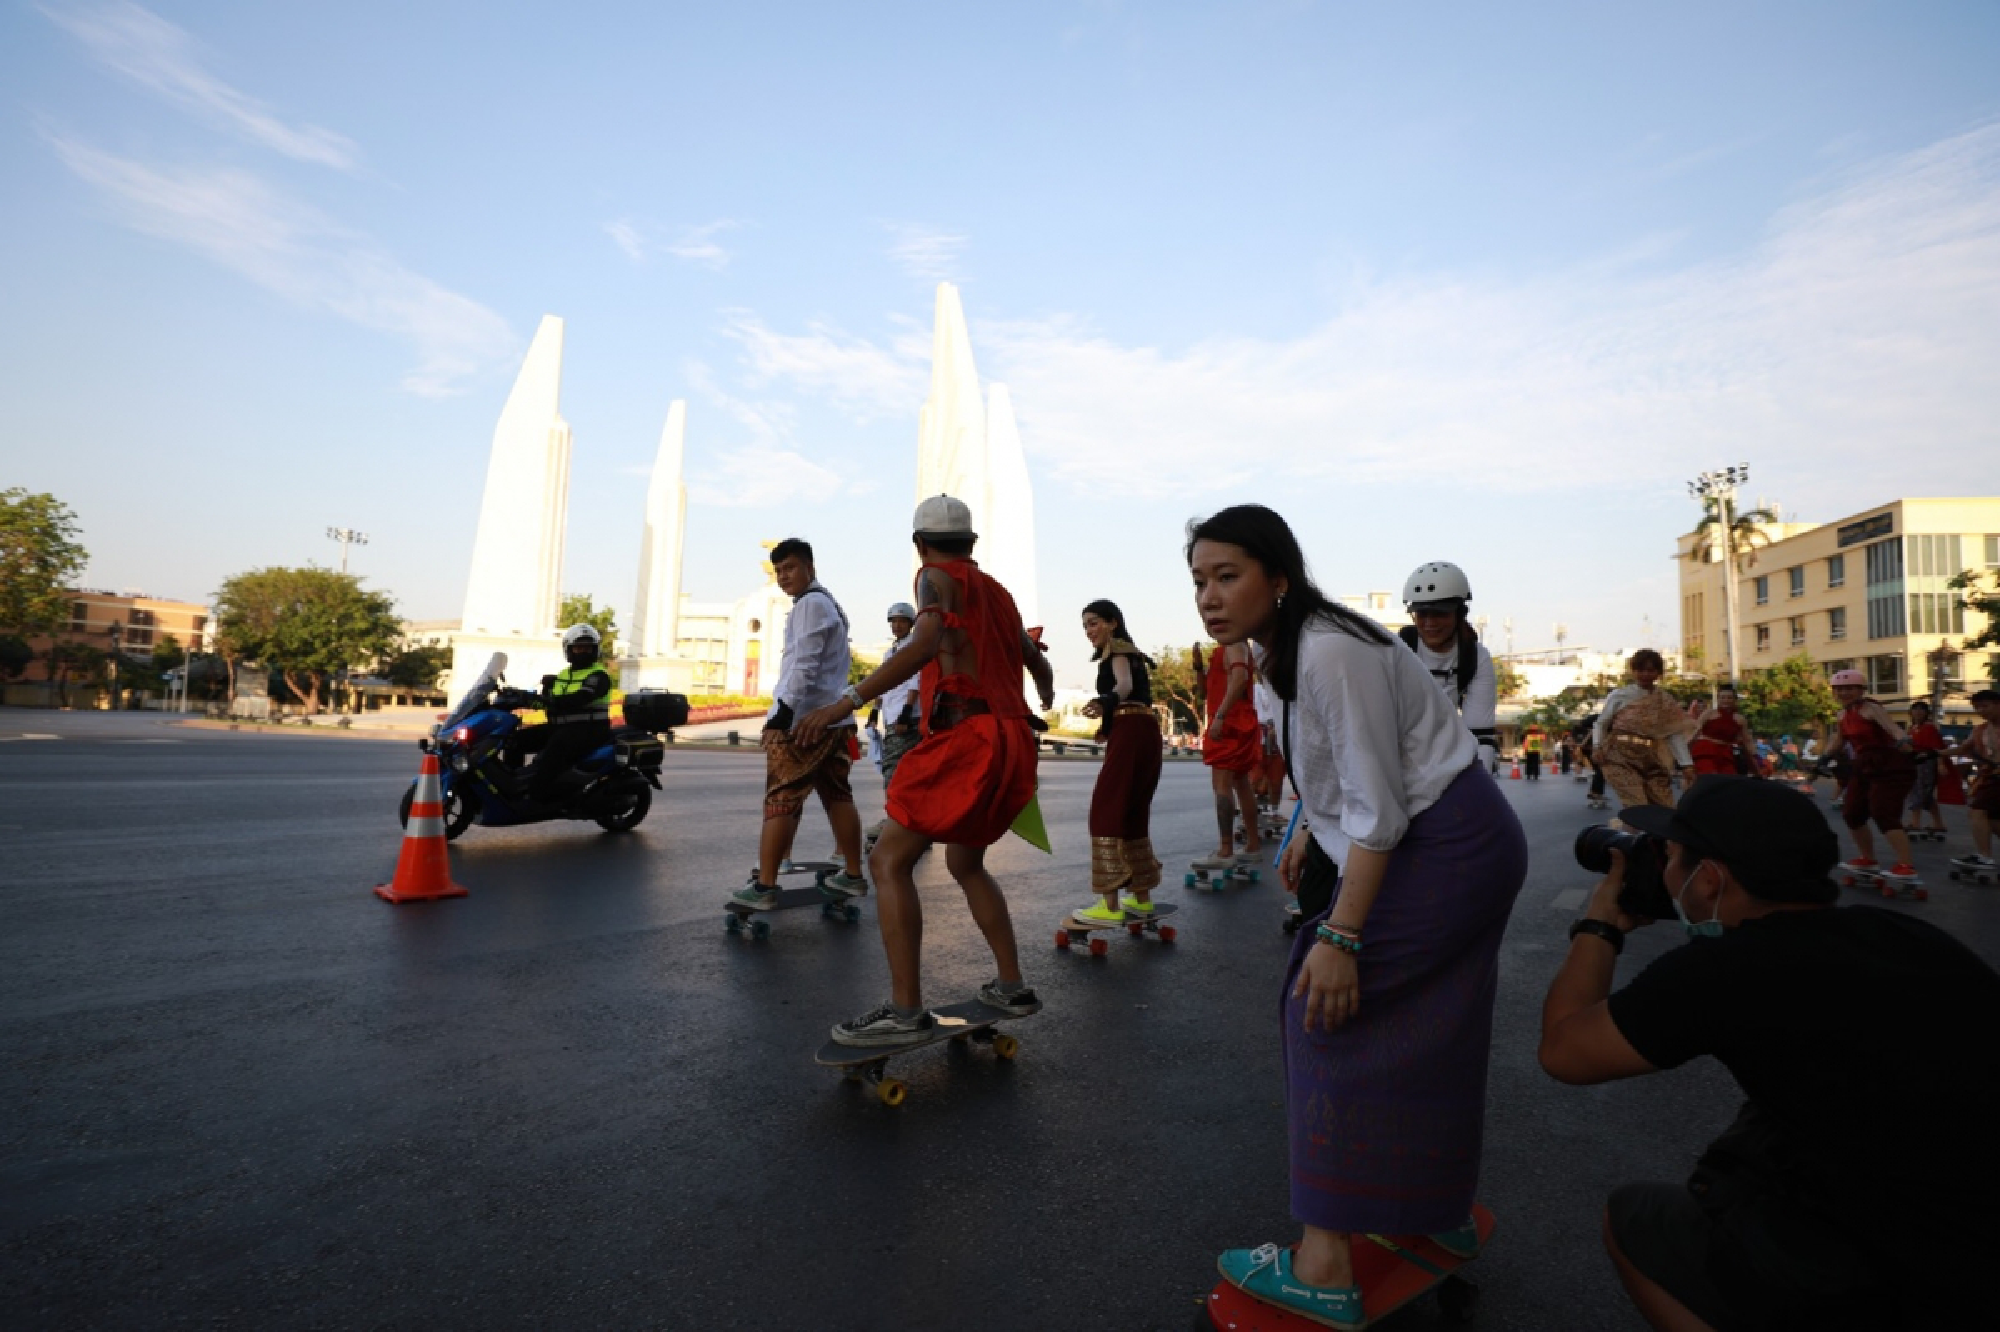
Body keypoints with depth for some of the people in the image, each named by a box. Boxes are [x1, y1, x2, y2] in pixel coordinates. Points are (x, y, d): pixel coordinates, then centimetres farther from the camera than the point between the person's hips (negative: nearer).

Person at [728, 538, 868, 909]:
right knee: (838, 796, 12)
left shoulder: (810, 603, -7)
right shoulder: (830, 603, 23)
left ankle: (764, 886, -7)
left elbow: (805, 662, -17)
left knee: (780, 800, -8)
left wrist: (785, 706, -22)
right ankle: (852, 874, 18)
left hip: (801, 718, -10)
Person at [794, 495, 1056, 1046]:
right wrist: (1047, 695, 61)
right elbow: (1034, 659, 38)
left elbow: (926, 642, -20)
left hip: (968, 736, -8)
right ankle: (1012, 986, 23)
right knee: (964, 862, 23)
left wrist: (849, 700, -24)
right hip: (1014, 740, 8)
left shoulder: (938, 578, 1)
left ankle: (905, 1011, -12)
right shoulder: (996, 591, 23)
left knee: (889, 861, -6)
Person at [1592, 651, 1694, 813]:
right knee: (1637, 808, -18)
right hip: (1620, 757, -4)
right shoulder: (1620, 695, 1)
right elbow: (1601, 723, 8)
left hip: (1650, 760, 5)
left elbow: (1675, 733, 9)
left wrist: (1686, 764, 2)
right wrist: (1597, 747, -7)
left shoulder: (1665, 700, 11)